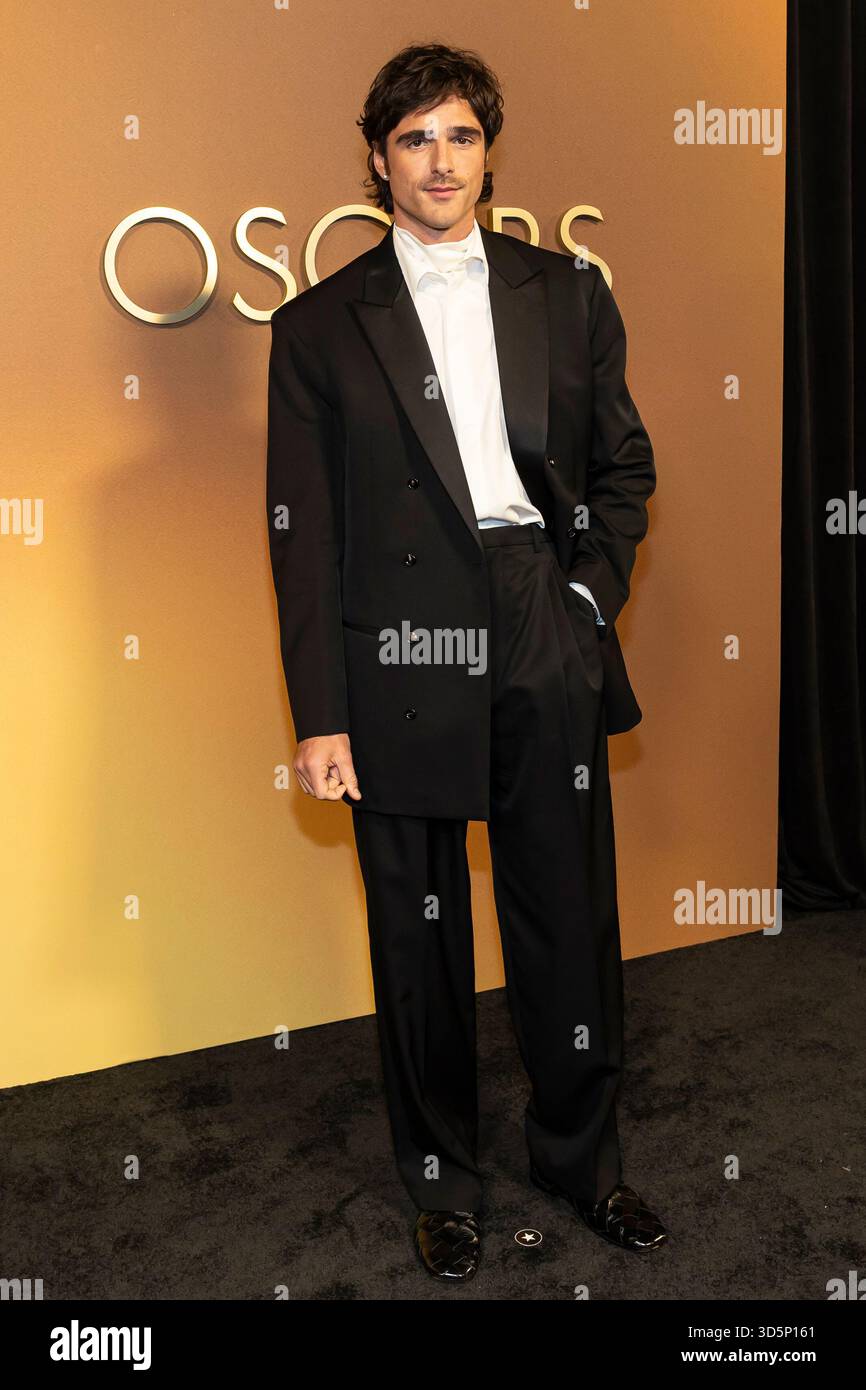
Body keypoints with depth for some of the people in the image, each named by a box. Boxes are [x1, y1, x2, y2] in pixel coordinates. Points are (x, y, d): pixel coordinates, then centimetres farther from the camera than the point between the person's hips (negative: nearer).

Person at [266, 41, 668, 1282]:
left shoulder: (568, 293, 11)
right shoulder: (320, 326, 4)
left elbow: (625, 461, 16)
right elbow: (303, 534, -1)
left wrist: (594, 586, 0)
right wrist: (319, 715, -6)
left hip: (549, 648, 2)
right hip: (403, 666, -1)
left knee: (573, 917, 11)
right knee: (418, 936, 10)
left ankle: (581, 1156, 36)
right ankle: (442, 1177, 33)